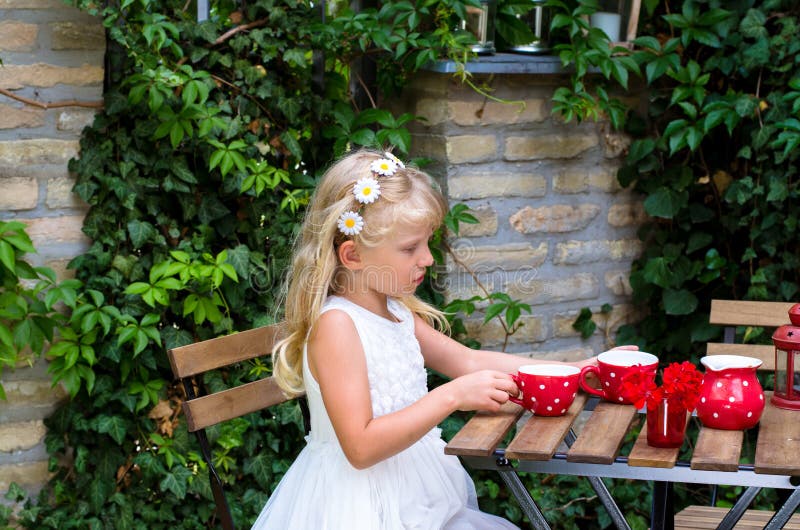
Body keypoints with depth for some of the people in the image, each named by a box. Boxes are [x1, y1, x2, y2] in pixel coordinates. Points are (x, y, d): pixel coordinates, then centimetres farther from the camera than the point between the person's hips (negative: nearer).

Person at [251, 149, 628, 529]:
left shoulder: (397, 312, 6)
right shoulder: (335, 324, -21)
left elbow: (468, 361, 15)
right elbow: (361, 447, -26)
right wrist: (451, 397, -30)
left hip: (413, 492, 9)